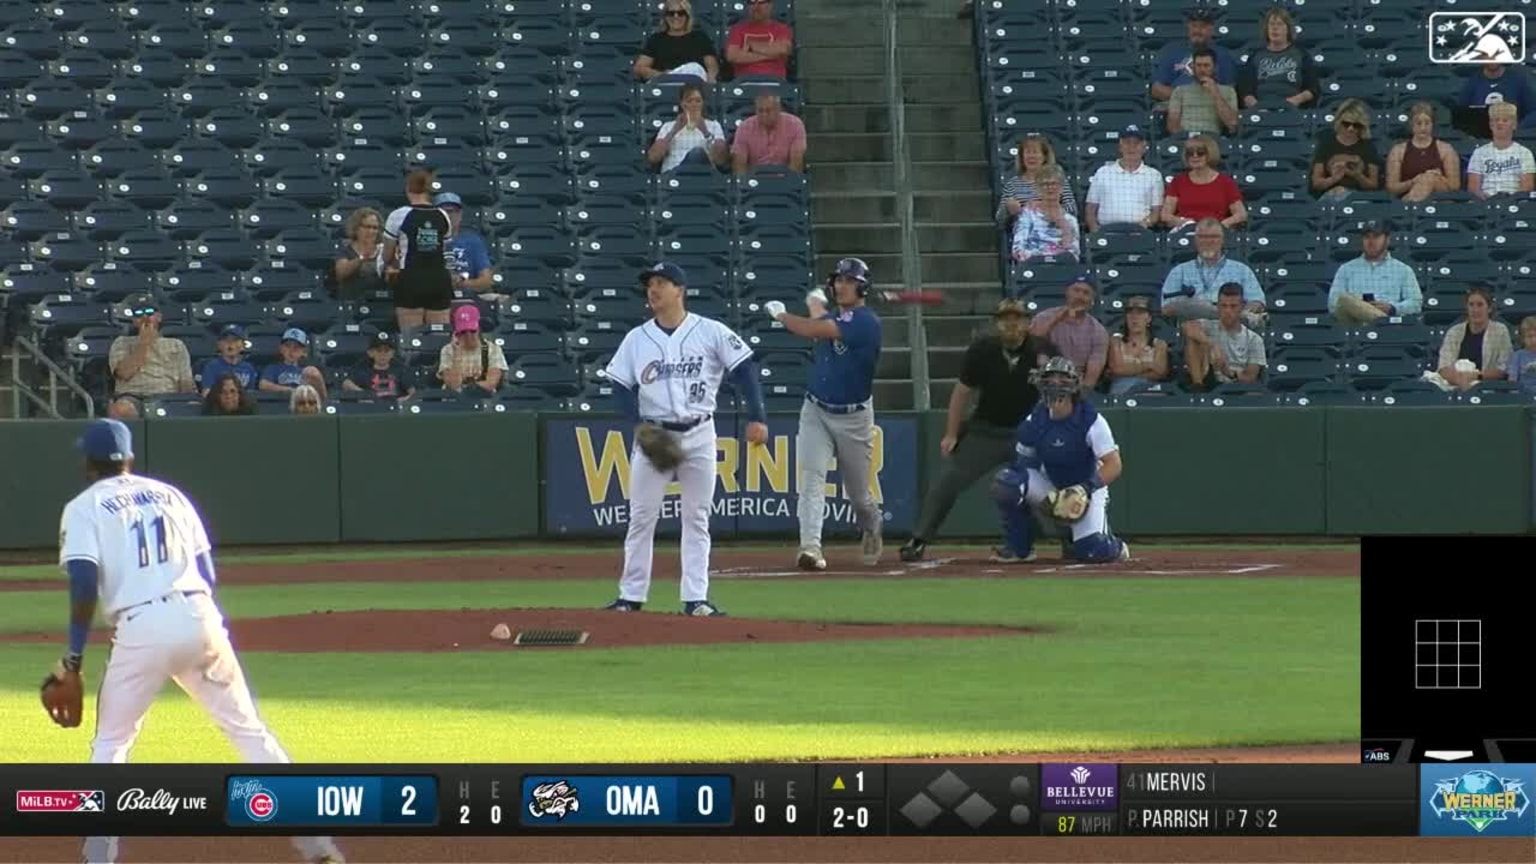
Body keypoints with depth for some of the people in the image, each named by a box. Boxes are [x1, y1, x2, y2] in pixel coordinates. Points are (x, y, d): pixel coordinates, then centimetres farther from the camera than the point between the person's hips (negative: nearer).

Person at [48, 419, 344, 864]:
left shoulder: (84, 508, 6)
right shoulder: (168, 494, 20)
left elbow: (85, 585, -8)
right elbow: (208, 574, 16)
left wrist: (73, 657, -5)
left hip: (139, 629, -4)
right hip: (199, 618, 4)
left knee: (110, 745, 12)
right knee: (248, 727, 11)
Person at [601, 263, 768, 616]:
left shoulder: (711, 333, -2)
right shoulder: (637, 339, 4)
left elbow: (744, 370, -4)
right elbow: (621, 388, 4)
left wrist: (757, 417, -14)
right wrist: (639, 426, -11)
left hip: (698, 434, -1)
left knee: (697, 519, 1)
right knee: (641, 517, 1)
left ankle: (696, 598, 3)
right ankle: (631, 596, 6)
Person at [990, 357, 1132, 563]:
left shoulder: (1091, 421, -21)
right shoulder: (1034, 422, -9)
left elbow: (1114, 466, -24)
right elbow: (1024, 462, 0)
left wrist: (1086, 488, -38)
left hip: (1088, 486, -3)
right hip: (1050, 486, 3)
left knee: (1092, 551, -24)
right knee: (1005, 483, -26)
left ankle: (1115, 546, 17)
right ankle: (1019, 547, -6)